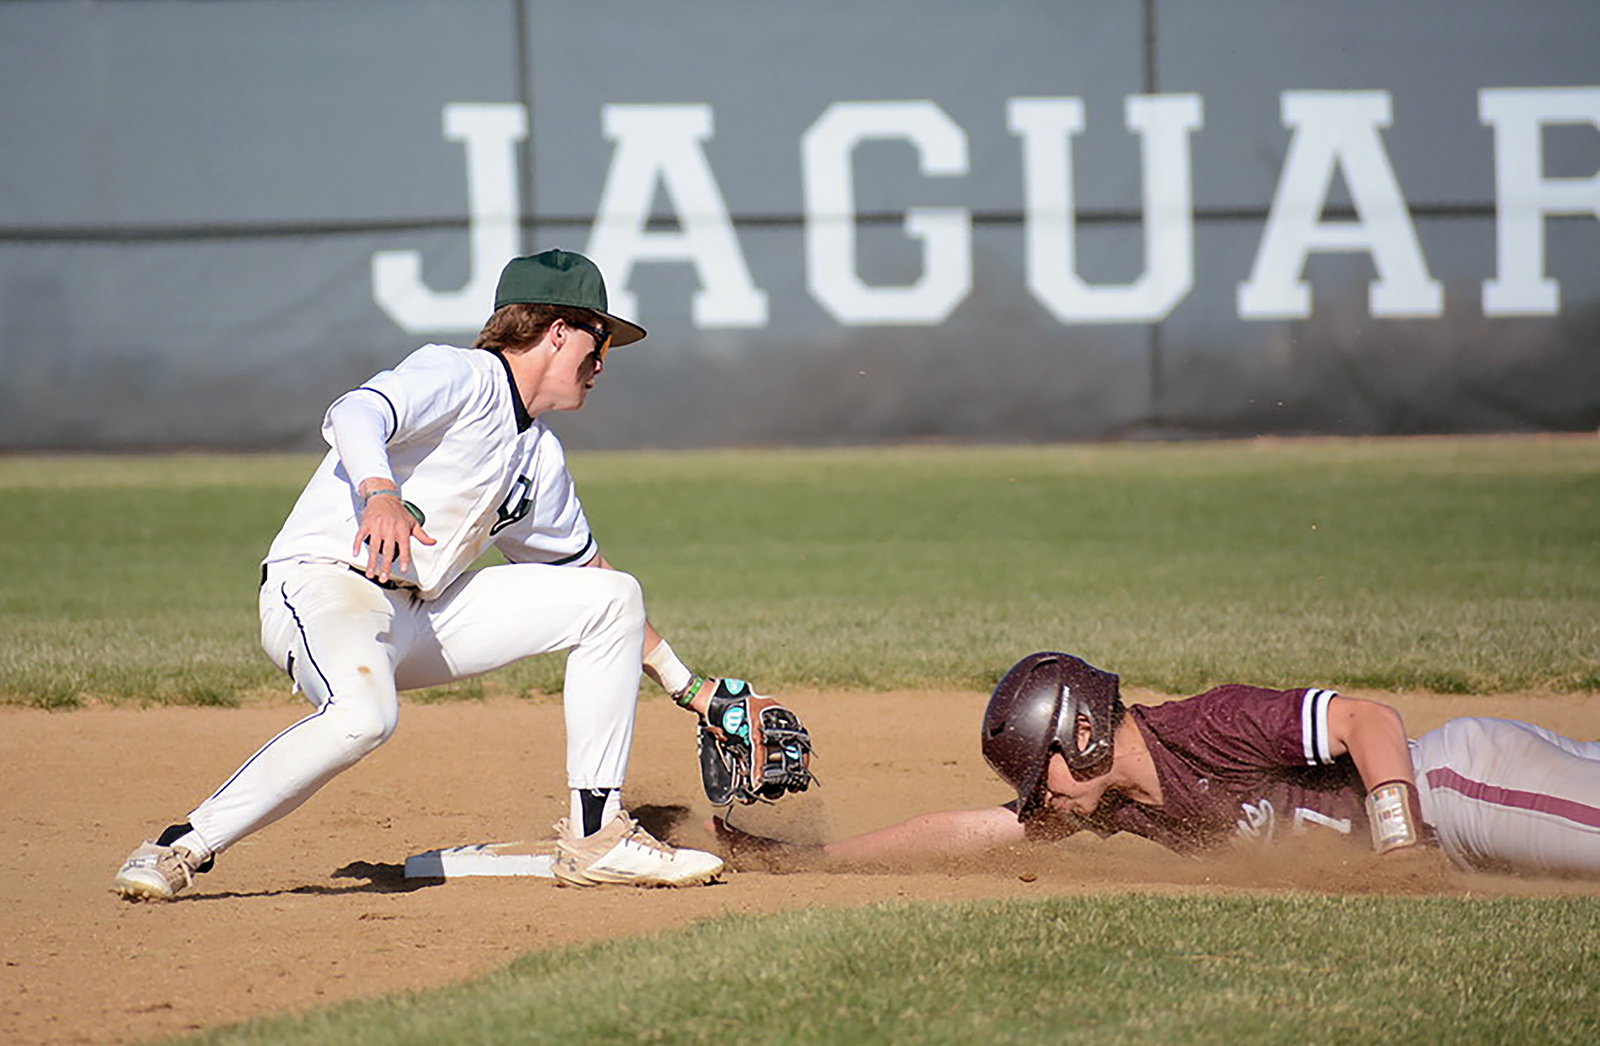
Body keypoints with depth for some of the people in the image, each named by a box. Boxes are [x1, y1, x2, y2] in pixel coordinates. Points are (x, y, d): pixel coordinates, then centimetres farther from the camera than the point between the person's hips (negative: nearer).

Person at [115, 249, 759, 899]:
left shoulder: (539, 455, 19)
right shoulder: (461, 378, -8)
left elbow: (583, 570, 31)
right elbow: (354, 415, -27)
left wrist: (682, 684, 30)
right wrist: (379, 494, -48)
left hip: (420, 617, 9)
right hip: (324, 585, -9)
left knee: (612, 597, 6)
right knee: (363, 714, -40)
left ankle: (595, 835, 2)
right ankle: (183, 849, -27)